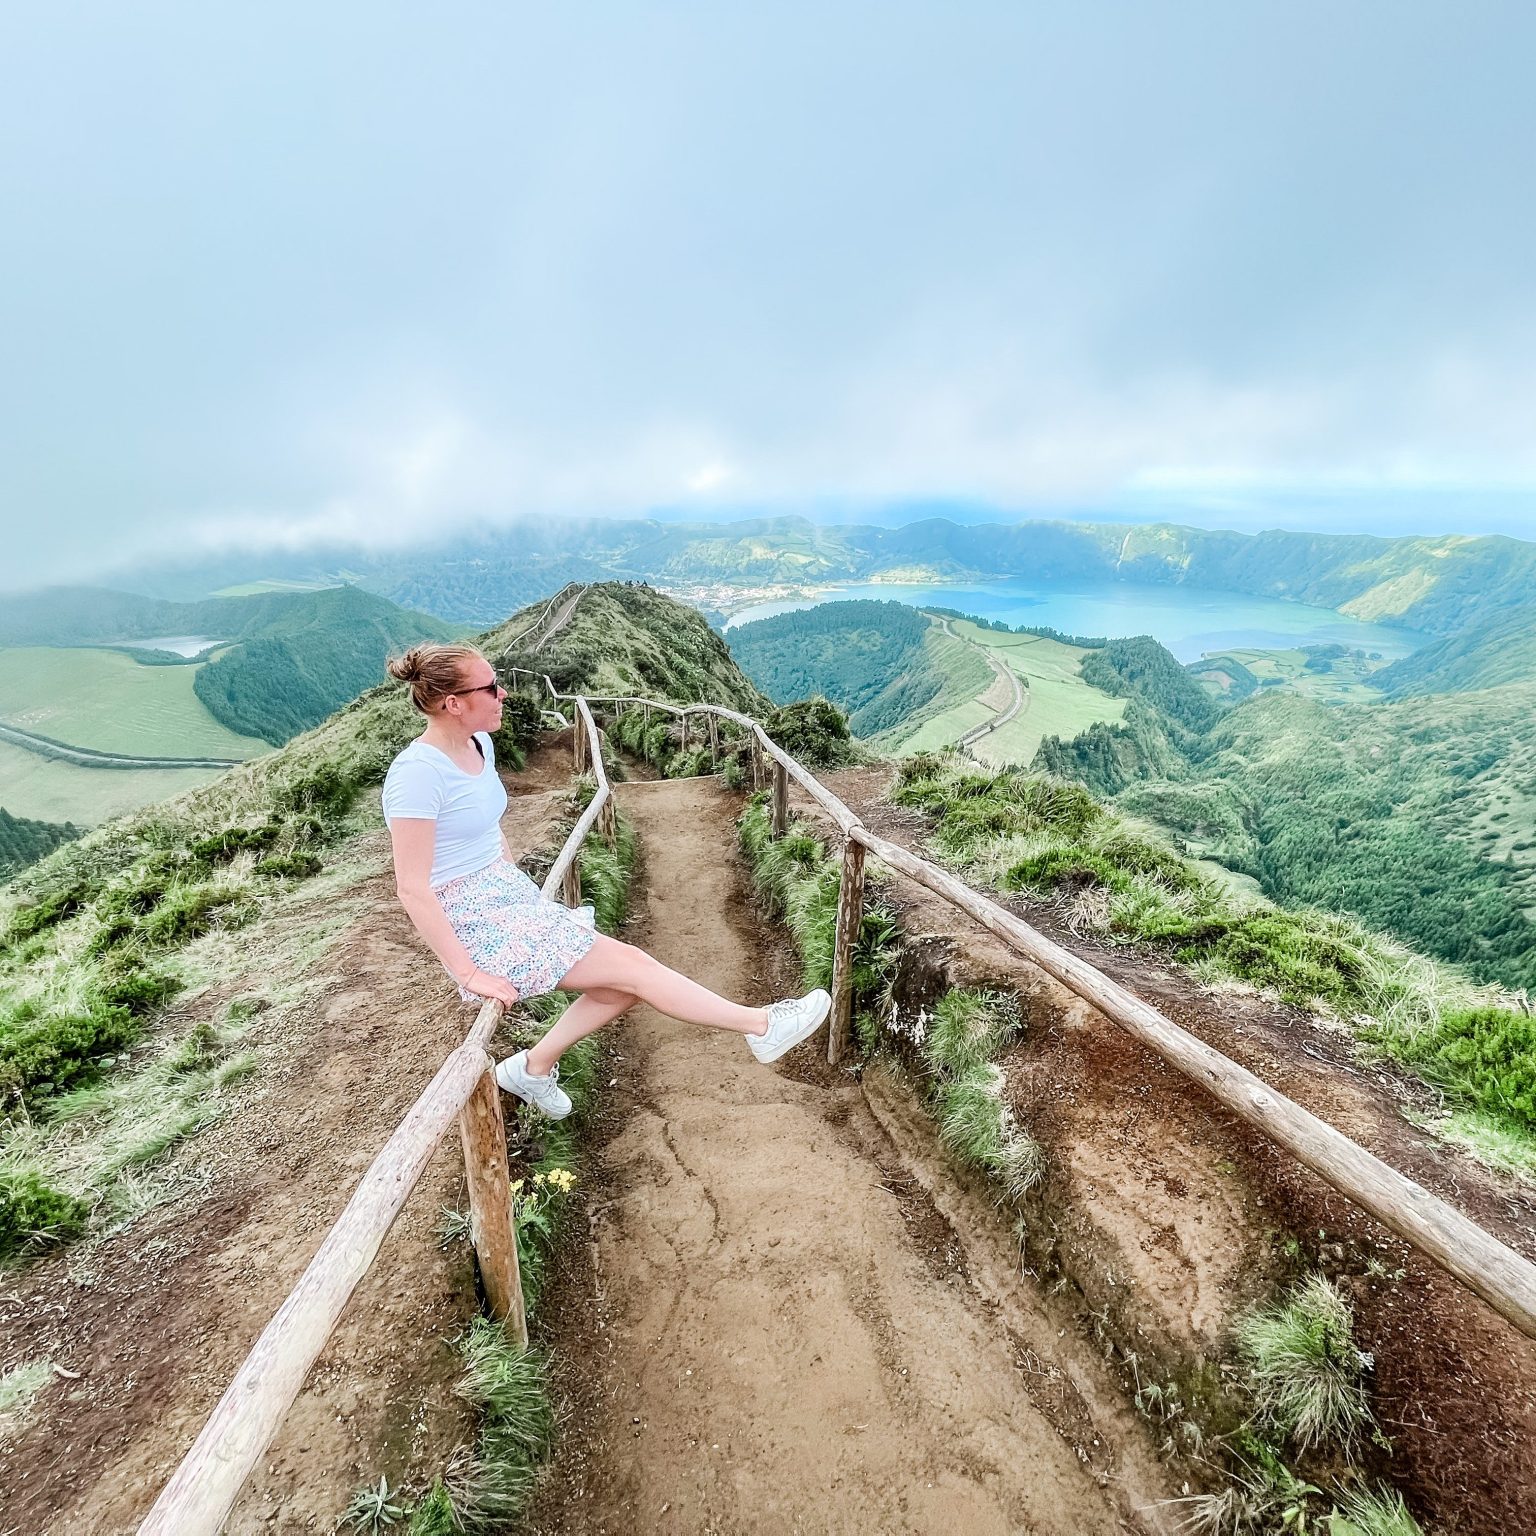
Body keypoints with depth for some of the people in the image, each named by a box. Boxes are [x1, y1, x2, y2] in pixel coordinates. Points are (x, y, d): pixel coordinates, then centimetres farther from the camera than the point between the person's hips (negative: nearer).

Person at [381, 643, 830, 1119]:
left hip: (510, 895, 8)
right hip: (475, 922, -8)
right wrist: (468, 974, -20)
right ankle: (762, 1026, -1)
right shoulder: (417, 773, -21)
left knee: (620, 986, 2)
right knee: (630, 965, -10)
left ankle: (533, 1068, 22)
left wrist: (527, 897, 13)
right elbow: (411, 888, -21)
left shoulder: (478, 744, 5)